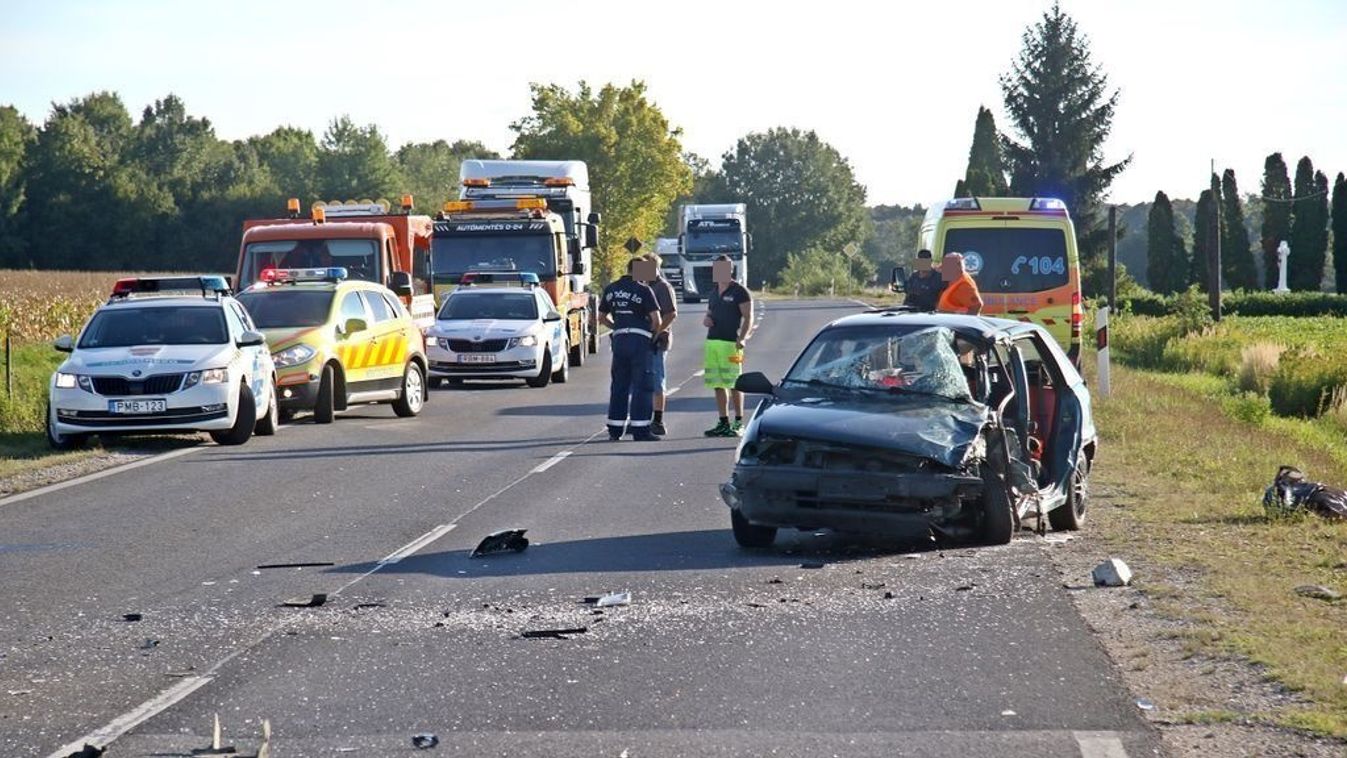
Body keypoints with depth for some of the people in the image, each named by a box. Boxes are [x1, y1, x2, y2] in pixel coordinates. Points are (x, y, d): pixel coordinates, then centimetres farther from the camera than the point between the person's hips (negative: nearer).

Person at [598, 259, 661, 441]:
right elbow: (656, 319, -9)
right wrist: (653, 332, 9)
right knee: (641, 386, -3)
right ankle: (640, 430, -6)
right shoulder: (643, 291, -6)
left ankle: (615, 430, 12)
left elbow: (602, 317, 18)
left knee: (619, 385, 11)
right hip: (640, 340, -5)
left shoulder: (610, 290, 11)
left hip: (619, 338, 5)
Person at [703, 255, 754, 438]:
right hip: (711, 341, 7)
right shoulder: (714, 292, 18)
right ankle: (723, 423, 11)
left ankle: (739, 423, -2)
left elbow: (748, 318, -7)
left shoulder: (739, 292, -3)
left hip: (730, 342, -7)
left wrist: (741, 339, -19)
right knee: (717, 384, 6)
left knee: (733, 384, -7)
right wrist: (706, 320, 4)